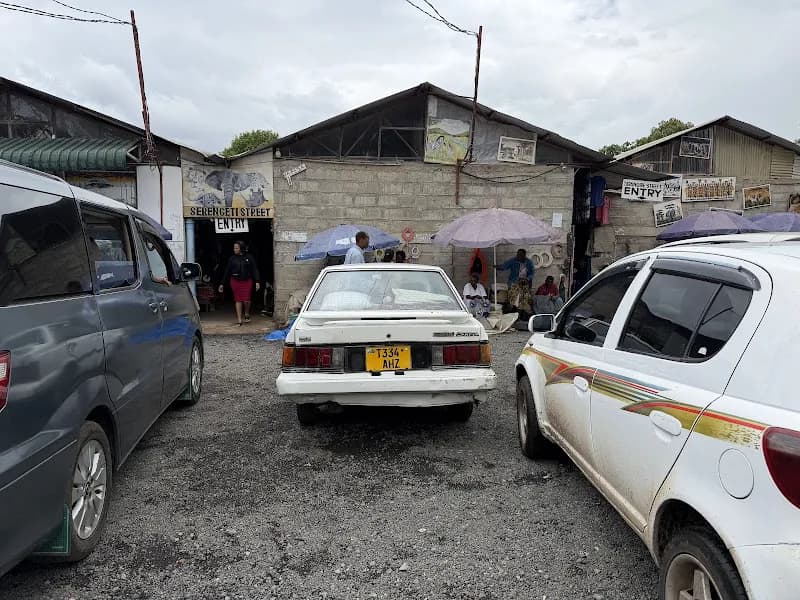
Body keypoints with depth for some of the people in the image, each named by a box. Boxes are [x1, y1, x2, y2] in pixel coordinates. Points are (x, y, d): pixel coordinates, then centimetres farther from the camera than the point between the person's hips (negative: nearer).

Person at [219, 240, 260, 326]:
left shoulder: (249, 257, -1)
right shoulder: (232, 258, 4)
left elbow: (254, 270, -1)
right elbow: (227, 271, 8)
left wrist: (257, 281, -10)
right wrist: (222, 284, 7)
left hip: (247, 281, -1)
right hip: (235, 281, 2)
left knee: (246, 300, -6)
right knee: (238, 300, 2)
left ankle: (247, 314, 25)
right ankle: (239, 320, 6)